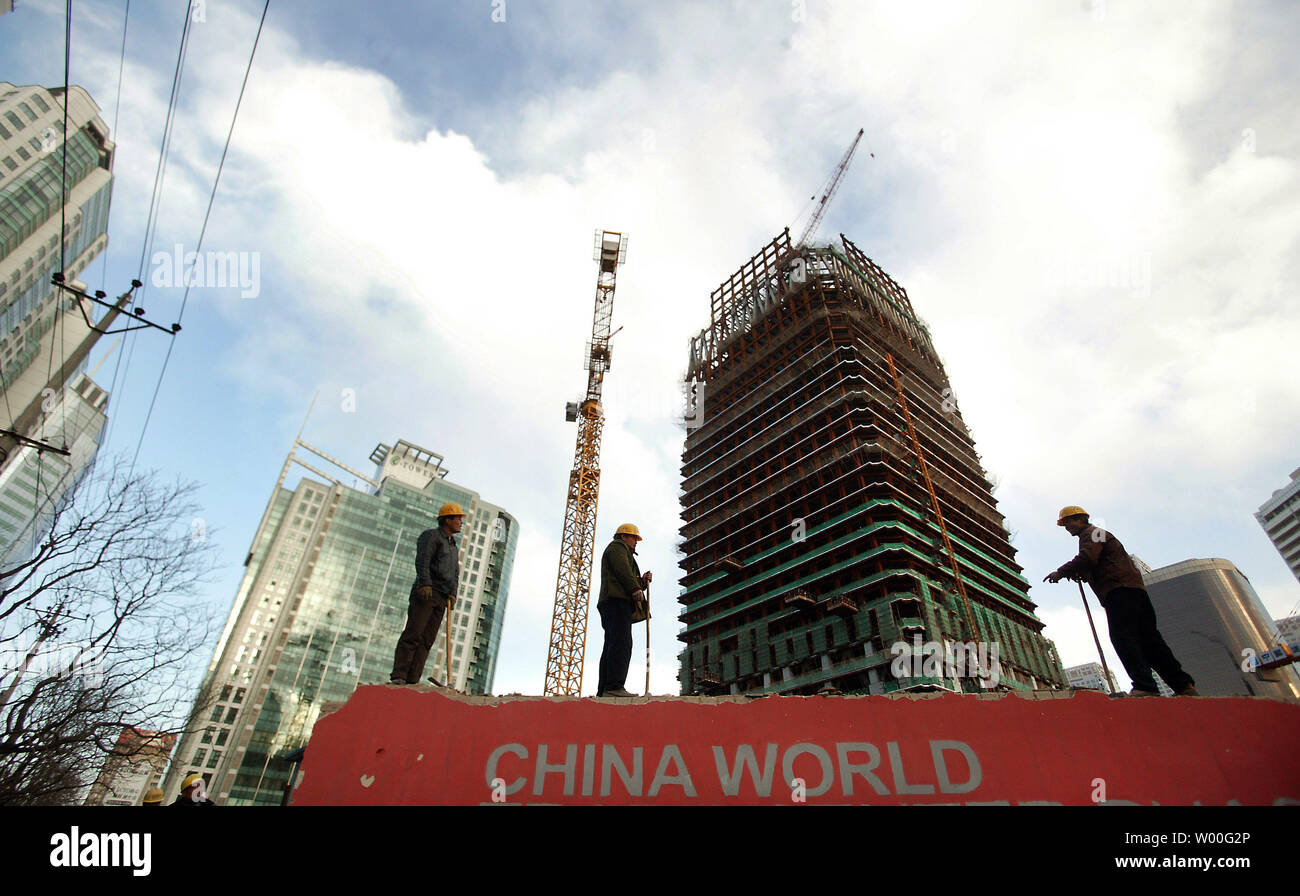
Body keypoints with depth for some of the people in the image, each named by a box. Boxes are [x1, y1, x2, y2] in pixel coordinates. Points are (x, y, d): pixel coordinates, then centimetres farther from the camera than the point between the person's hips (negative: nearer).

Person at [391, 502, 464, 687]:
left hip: (441, 598, 7)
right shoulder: (431, 536, 4)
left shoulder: (452, 545, 28)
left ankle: (413, 680, -2)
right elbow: (422, 561, -11)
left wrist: (452, 594, 7)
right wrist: (425, 583, -24)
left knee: (427, 639, 0)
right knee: (413, 633, -12)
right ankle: (398, 676, -12)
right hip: (426, 592, -7)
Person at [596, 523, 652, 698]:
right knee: (621, 644, -20)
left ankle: (603, 691, -4)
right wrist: (636, 588, -17)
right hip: (617, 601, -10)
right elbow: (622, 568, -10)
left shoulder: (623, 553, 39)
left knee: (611, 648, 1)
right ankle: (614, 687, -29)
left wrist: (642, 581, 17)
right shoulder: (617, 546, 10)